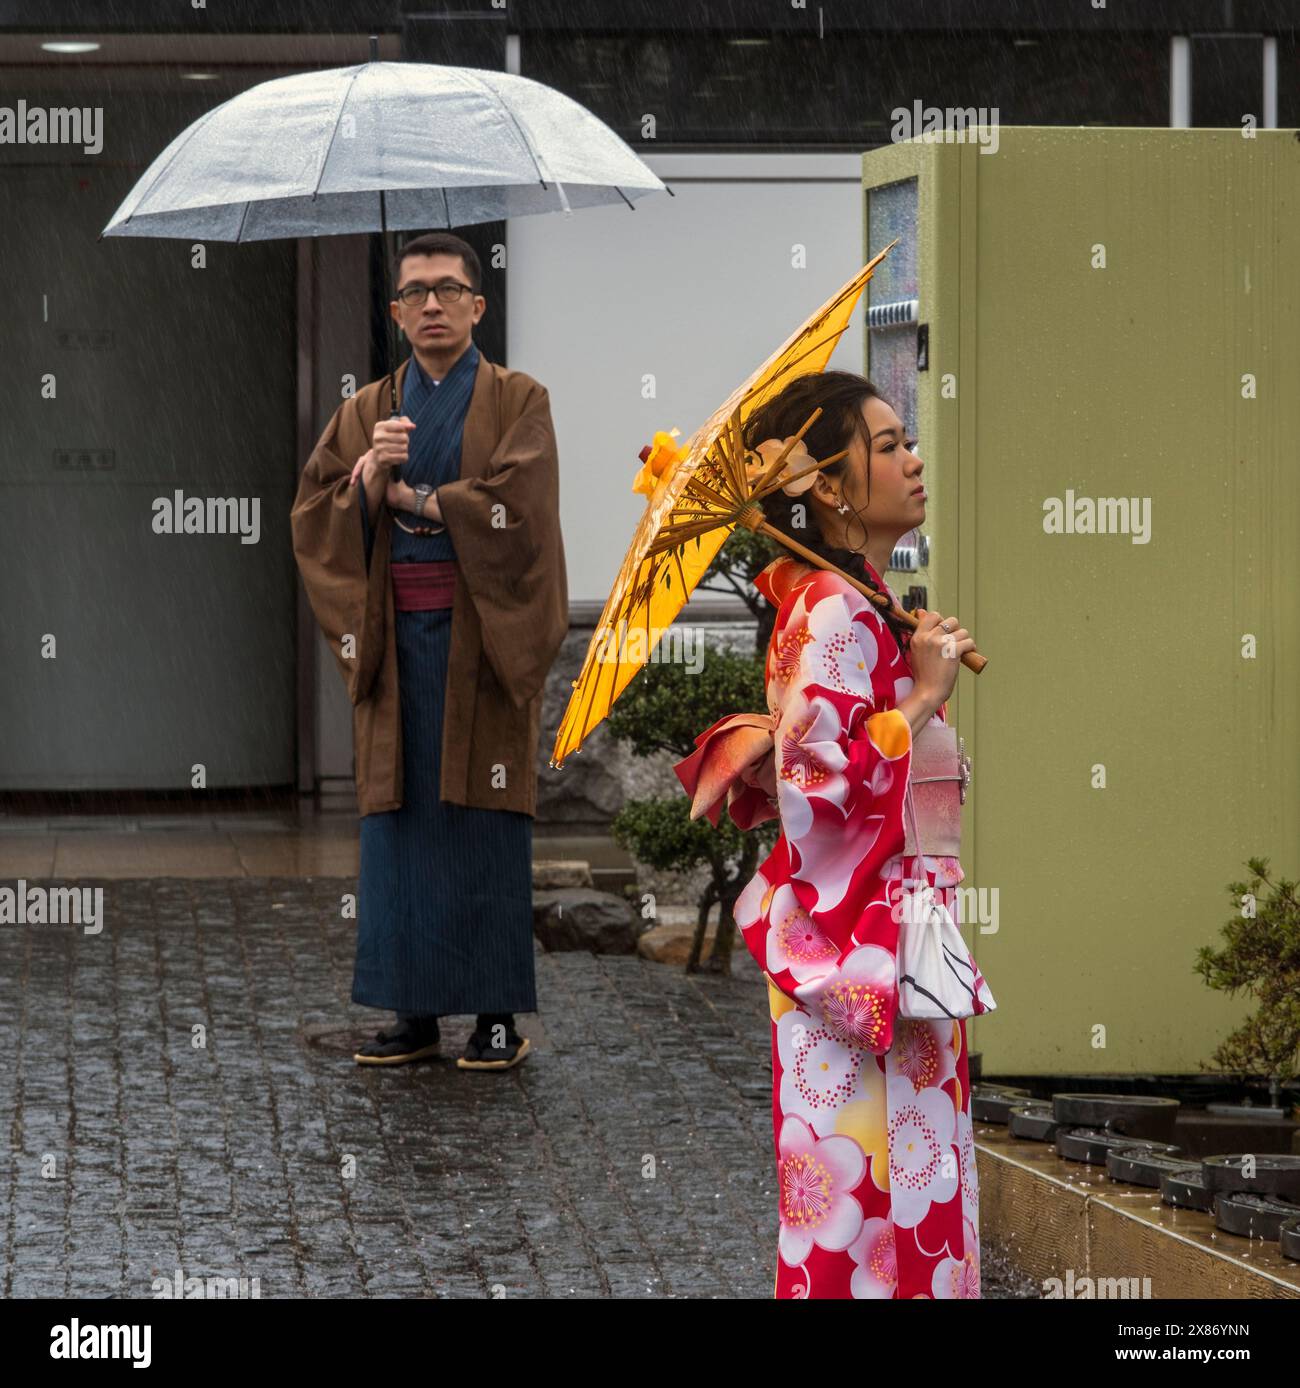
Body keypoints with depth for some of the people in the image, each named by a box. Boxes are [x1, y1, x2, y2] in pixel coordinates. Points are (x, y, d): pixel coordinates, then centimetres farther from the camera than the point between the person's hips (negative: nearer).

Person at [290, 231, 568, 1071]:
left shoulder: (519, 403, 3)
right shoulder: (365, 412, 14)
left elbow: (516, 507, -14)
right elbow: (314, 516, 3)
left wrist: (402, 491, -7)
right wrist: (369, 475, -15)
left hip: (482, 638, -3)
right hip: (396, 639, 4)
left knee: (484, 820, -4)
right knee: (400, 820, 2)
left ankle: (499, 1015, 2)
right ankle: (416, 1013, 8)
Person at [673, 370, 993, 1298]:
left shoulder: (863, 610, 15)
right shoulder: (833, 613, -15)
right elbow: (817, 780, -23)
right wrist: (922, 697, -18)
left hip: (901, 951, 10)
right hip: (856, 946, -10)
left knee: (917, 1193, 12)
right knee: (869, 1191, -7)